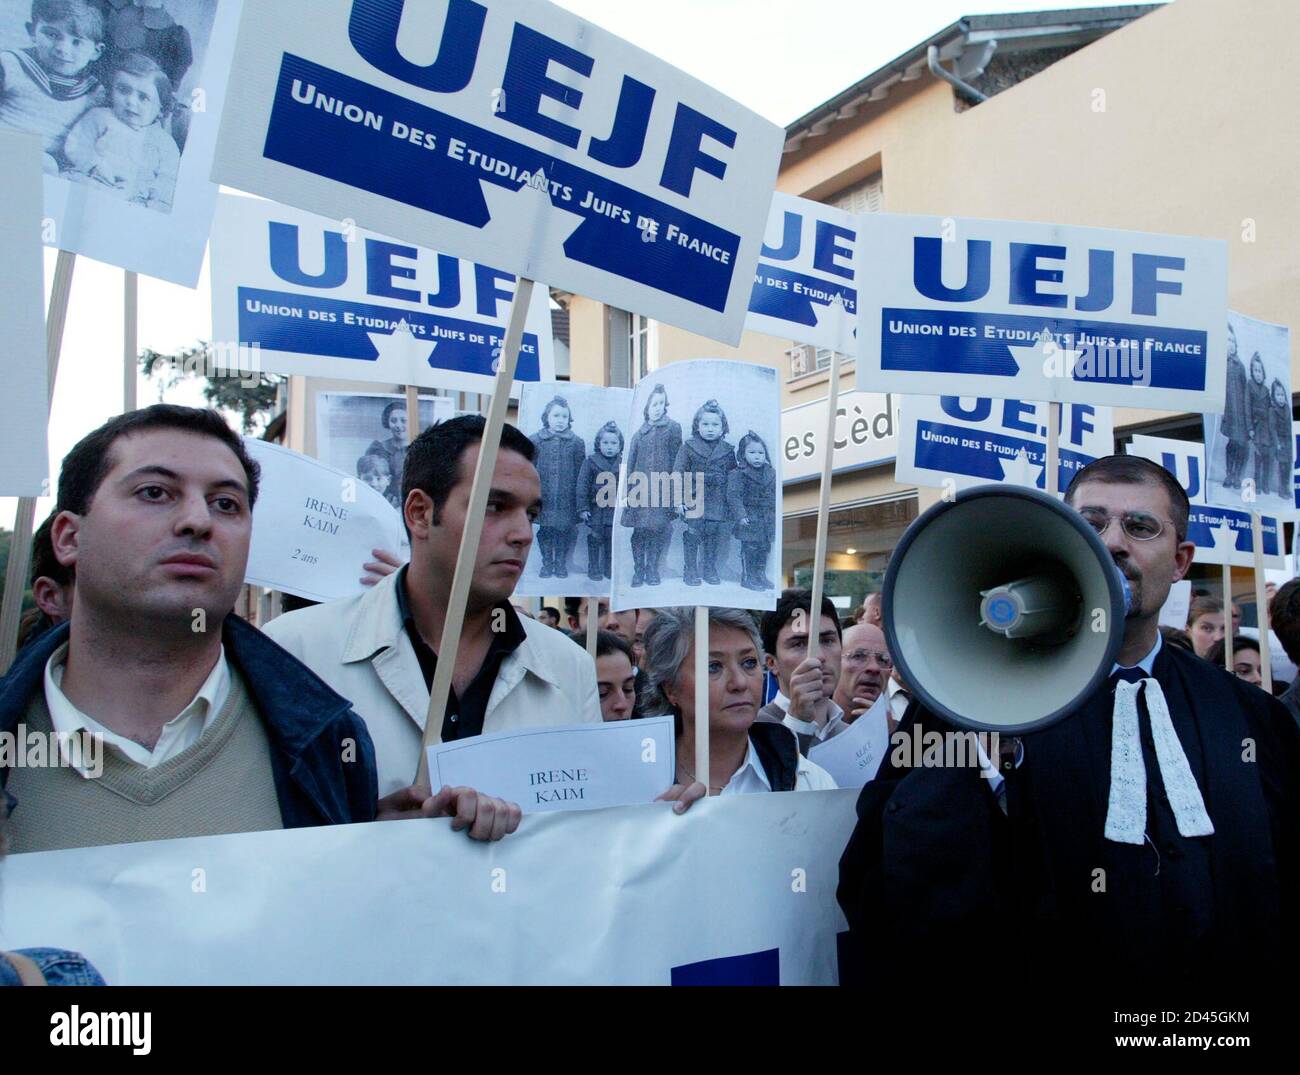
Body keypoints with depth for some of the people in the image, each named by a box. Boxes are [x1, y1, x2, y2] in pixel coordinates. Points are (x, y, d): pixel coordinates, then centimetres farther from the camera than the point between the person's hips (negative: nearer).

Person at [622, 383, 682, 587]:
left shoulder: (673, 428, 6)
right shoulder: (640, 433, 13)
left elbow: (677, 459, 2)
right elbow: (631, 464, 13)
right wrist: (629, 490, 7)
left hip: (662, 488, -2)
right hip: (640, 489, 2)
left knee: (658, 530, -3)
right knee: (639, 530, -3)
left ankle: (652, 570, 7)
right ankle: (638, 571, 4)